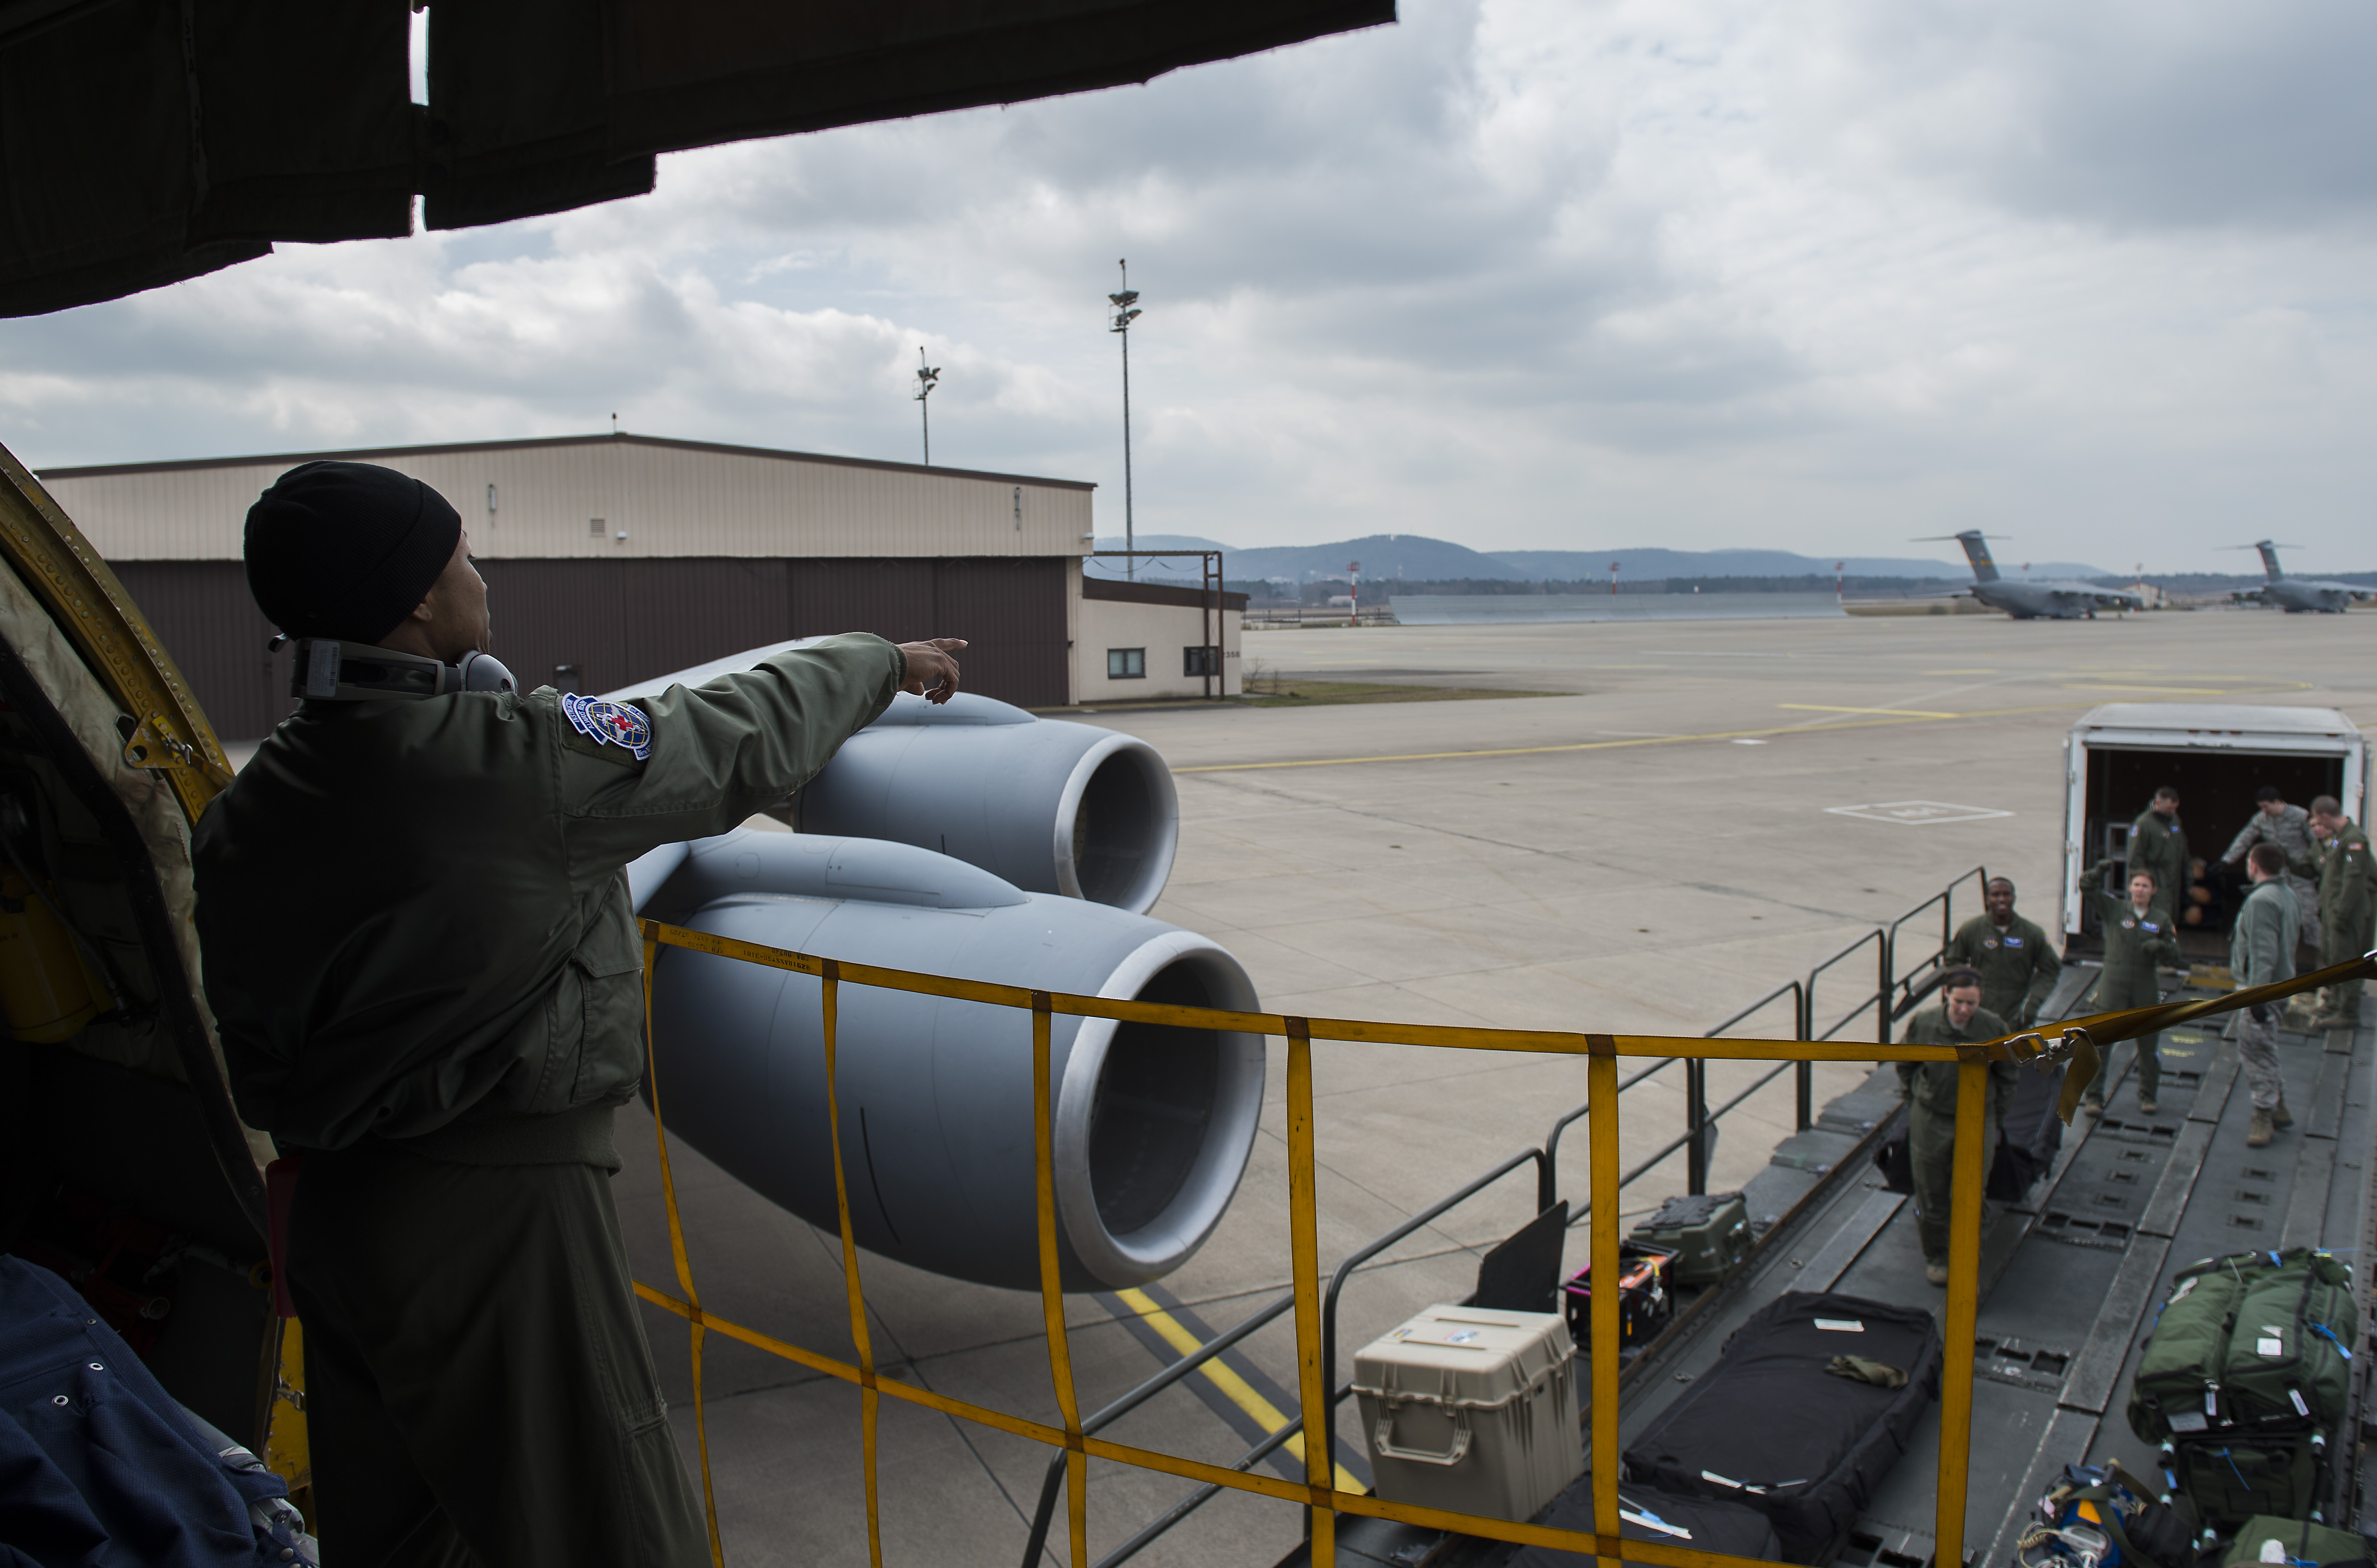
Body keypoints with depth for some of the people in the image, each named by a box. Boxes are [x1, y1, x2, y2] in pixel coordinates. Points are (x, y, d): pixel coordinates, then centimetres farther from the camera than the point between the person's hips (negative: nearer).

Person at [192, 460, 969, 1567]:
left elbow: (250, 1045, 9)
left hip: (332, 1215, 8)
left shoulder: (242, 814, 2)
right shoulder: (517, 758, -21)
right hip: (497, 1221, -8)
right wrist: (887, 662, 9)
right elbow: (743, 740, -7)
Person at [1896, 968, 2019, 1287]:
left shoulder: (1995, 1029, -13)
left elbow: (2008, 1076, 4)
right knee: (1932, 1194, 10)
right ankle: (1934, 1257, 31)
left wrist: (1997, 1116, 7)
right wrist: (1913, 1101, 8)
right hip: (1930, 1120, 1)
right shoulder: (1923, 1024, -13)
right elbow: (1905, 1064, 6)